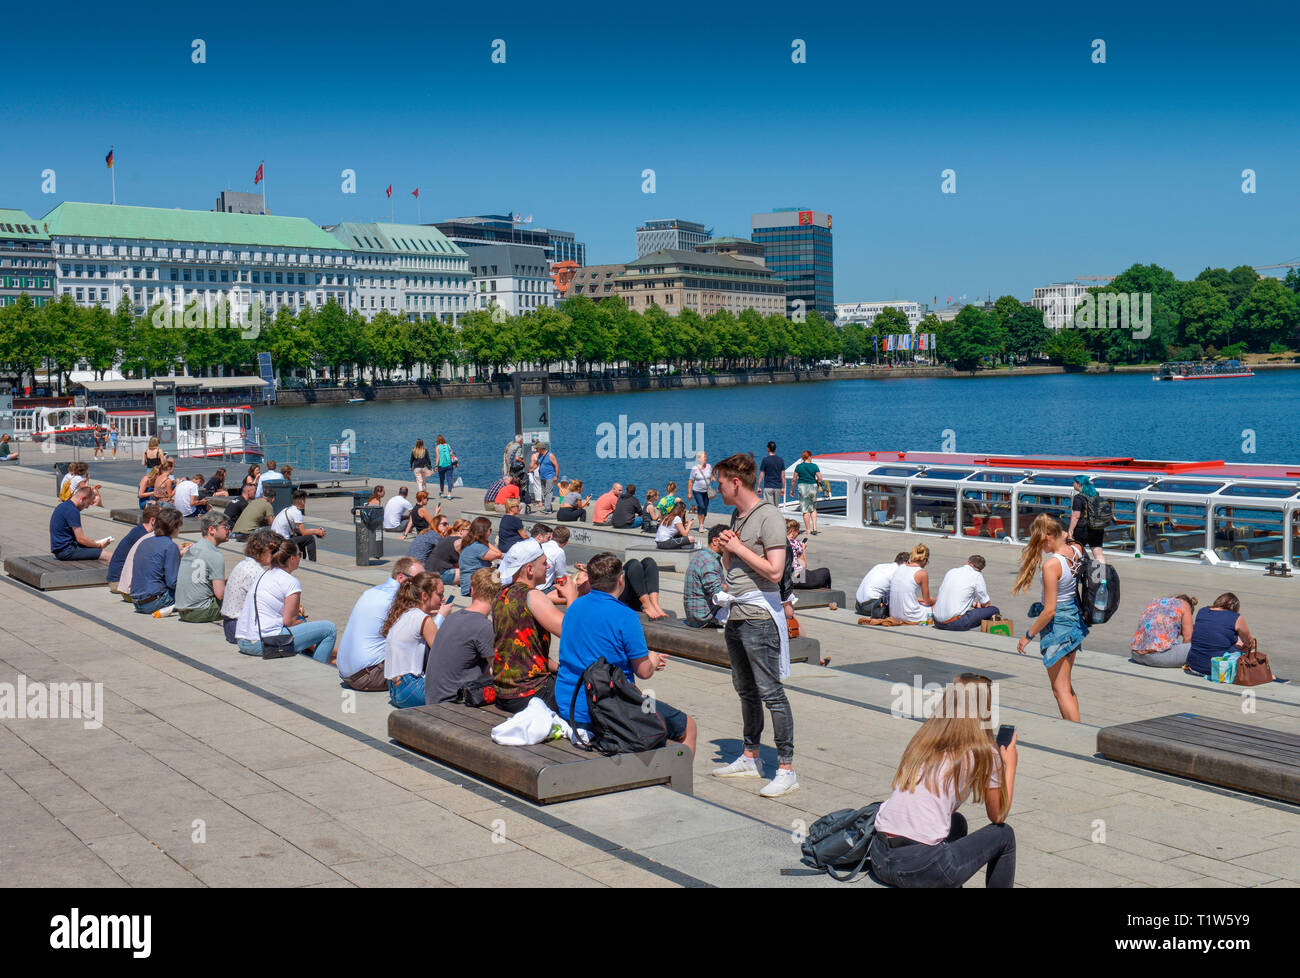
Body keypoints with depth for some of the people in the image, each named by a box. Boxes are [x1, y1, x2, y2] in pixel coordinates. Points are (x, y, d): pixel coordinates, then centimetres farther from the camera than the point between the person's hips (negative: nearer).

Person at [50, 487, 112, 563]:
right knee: (109, 556, -17)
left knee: (104, 550, 16)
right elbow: (80, 539, -17)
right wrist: (99, 545, -3)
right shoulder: (72, 511, -17)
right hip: (66, 551, -11)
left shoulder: (63, 506, 15)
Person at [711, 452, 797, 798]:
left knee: (770, 692, -8)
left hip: (760, 616, -9)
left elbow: (774, 571, -20)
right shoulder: (736, 516, 16)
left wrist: (739, 547, -13)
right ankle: (750, 758, 26)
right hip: (736, 615, 9)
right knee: (746, 690, 16)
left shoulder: (768, 516, -12)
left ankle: (786, 769, -5)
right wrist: (726, 548, 3)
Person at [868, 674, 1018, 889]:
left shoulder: (922, 740, 14)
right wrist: (1010, 766, 27)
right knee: (1004, 835, 17)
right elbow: (998, 816, 13)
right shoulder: (984, 754, -2)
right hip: (921, 867, -7)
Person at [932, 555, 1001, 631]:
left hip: (937, 623, 6)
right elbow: (985, 604, 7)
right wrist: (977, 605, 32)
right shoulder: (977, 575, 0)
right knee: (993, 610, 5)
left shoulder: (951, 571, 17)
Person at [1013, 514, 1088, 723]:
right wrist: (1066, 538, 10)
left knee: (1061, 690, 1)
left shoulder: (1051, 565, -24)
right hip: (1075, 619, 9)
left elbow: (1050, 610, -22)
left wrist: (1028, 635, -11)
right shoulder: (1077, 550, -3)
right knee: (1066, 686, 22)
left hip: (1058, 625, -9)